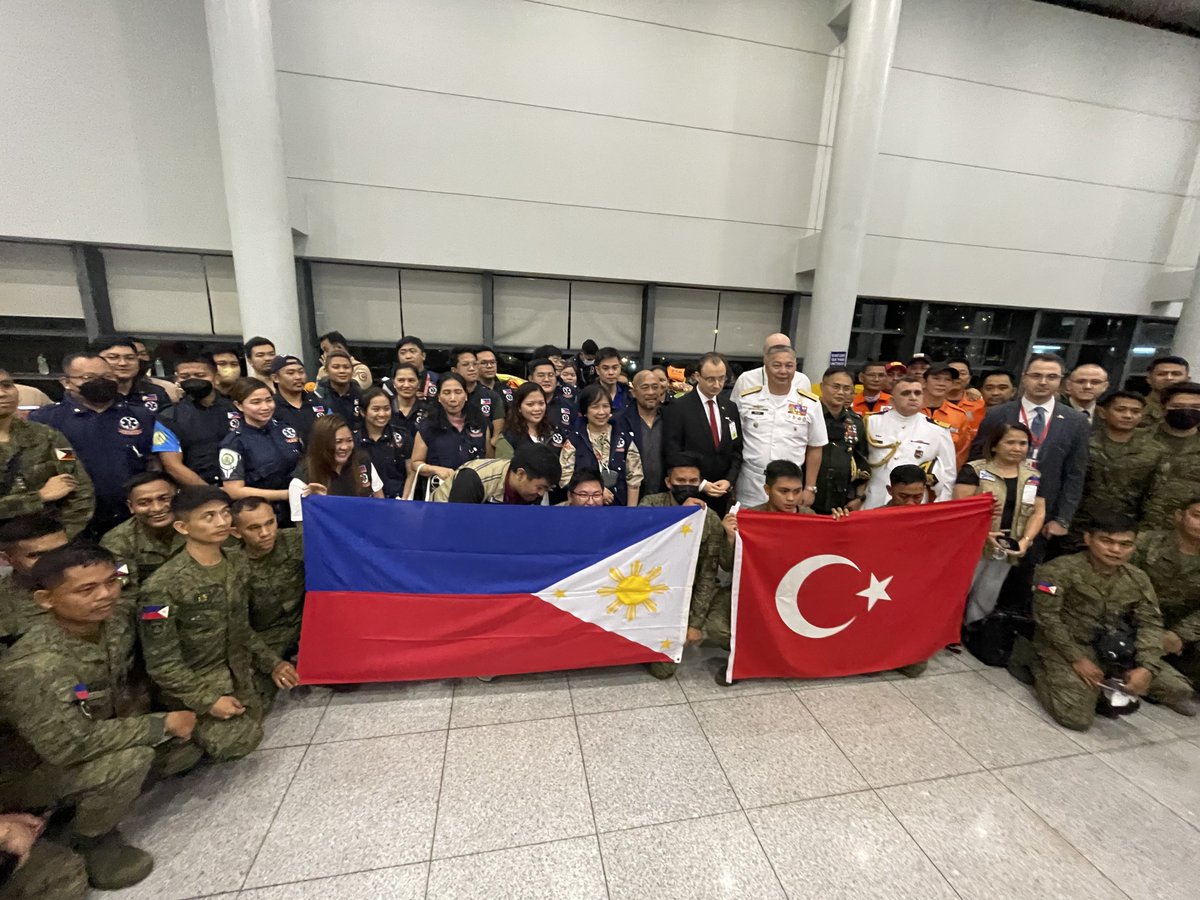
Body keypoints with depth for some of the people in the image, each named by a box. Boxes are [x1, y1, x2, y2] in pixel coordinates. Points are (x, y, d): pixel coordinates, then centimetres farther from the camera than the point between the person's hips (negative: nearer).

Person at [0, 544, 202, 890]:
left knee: (185, 750, -3)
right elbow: (68, 745, -31)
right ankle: (92, 840, -1)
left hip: (99, 733, 7)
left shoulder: (119, 616, -15)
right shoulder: (30, 668, -35)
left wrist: (136, 713, -11)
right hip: (32, 768, -6)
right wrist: (162, 725, -25)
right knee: (131, 758, -30)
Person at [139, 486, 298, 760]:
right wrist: (206, 700, -18)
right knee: (236, 740, -15)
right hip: (195, 683, -5)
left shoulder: (237, 568, 0)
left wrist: (271, 663, 0)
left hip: (238, 672, 6)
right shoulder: (163, 586, -20)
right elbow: (161, 661, -16)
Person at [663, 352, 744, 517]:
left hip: (722, 494, 5)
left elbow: (737, 449, 10)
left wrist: (729, 480, -5)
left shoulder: (731, 408, 8)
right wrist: (700, 484, -14)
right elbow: (673, 453, -11)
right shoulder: (677, 408, -9)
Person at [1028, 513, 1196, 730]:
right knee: (1077, 719, -19)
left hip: (1114, 650, 7)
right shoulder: (1060, 570, -13)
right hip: (1064, 648, -6)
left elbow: (1151, 624, 1)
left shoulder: (1138, 579, 6)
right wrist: (1077, 658, -17)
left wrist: (1147, 667, -14)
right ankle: (1043, 674, 10)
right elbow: (1046, 617, -15)